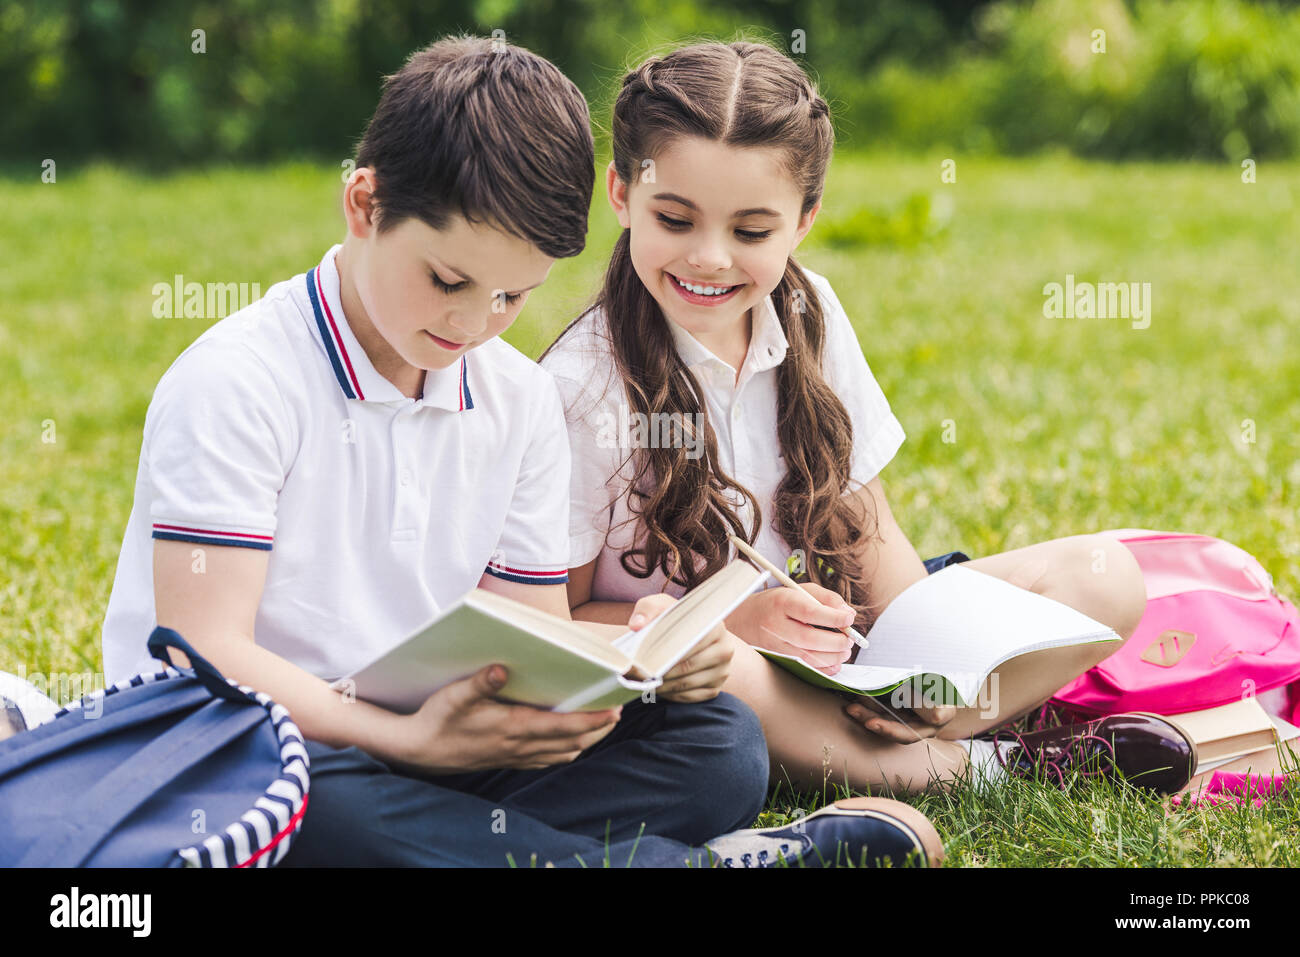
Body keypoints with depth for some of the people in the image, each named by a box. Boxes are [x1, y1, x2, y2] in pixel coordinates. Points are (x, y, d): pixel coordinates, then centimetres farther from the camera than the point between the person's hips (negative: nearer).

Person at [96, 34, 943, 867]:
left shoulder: (522, 405, 9)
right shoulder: (234, 384, -12)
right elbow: (207, 653, -20)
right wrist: (412, 738, -33)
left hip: (426, 743, 6)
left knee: (721, 743, -10)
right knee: (320, 808, -42)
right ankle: (684, 863, -30)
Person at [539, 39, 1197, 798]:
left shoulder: (810, 316, 0)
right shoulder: (584, 387, -17)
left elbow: (863, 515, 8)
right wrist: (734, 620, -25)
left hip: (830, 633, 5)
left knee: (1105, 577, -4)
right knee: (694, 669, -42)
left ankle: (862, 745, -19)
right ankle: (980, 768, -18)